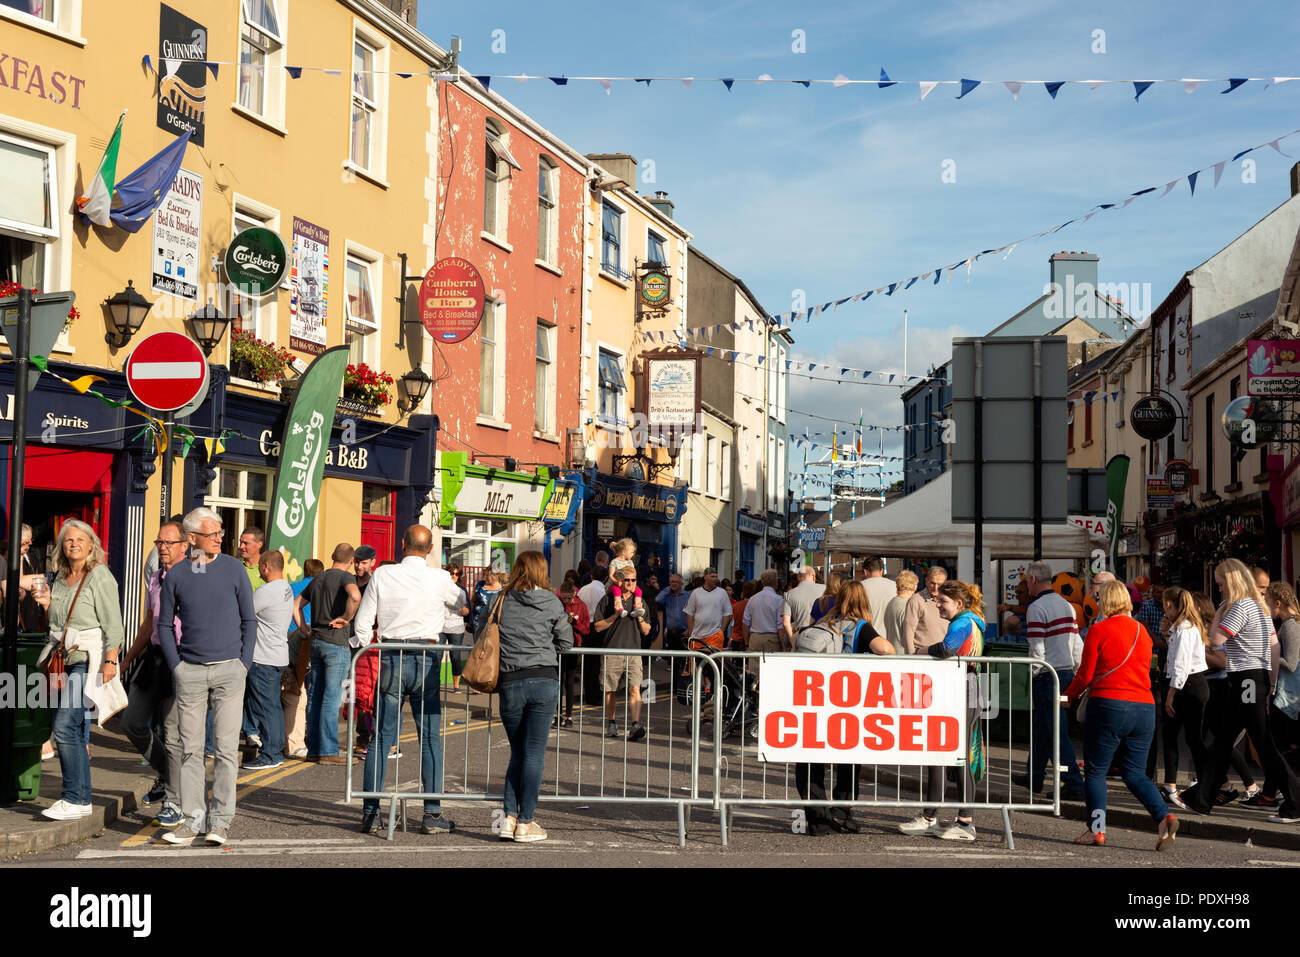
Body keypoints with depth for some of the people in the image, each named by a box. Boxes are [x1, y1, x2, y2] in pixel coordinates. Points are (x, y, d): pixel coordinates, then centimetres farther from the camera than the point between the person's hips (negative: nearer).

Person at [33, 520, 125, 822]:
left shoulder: (100, 576, -6)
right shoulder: (60, 577, 16)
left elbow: (113, 623, -10)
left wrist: (110, 660, -18)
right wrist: (47, 604, 6)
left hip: (90, 659, -8)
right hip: (65, 659, 8)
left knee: (65, 726, -15)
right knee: (73, 731, 7)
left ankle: (75, 799, -11)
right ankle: (82, 799, 13)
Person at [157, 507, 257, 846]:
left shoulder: (233, 569, 3)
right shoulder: (176, 574, 5)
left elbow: (249, 620, 7)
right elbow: (164, 623, 12)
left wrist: (243, 664, -1)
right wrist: (176, 666, 2)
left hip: (229, 669, -1)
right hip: (190, 671, 1)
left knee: (225, 748, -3)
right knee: (190, 748, 3)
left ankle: (221, 820, 3)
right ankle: (193, 819, 9)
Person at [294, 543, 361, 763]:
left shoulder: (318, 579, 15)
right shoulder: (345, 577, -8)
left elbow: (296, 605, 22)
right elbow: (355, 596, -30)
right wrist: (346, 618, -15)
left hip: (316, 642, 7)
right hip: (337, 643, -7)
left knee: (315, 697, 9)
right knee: (332, 698, -6)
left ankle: (313, 749, 14)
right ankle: (328, 751, -5)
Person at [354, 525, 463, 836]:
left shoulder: (382, 575, -2)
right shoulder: (439, 579, -4)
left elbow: (362, 624, 1)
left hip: (391, 659, 1)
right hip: (427, 660, -1)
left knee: (381, 737, 6)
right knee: (430, 738, 4)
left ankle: (370, 811, 6)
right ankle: (432, 814, 3)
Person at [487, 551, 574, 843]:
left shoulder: (502, 601, 4)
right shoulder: (551, 602, 3)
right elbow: (566, 642, 8)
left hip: (510, 684, 1)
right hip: (544, 682, -1)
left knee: (518, 753, 15)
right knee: (534, 754, 3)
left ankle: (509, 818, 8)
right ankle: (525, 824, 5)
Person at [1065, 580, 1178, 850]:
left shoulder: (1099, 630, -4)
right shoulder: (1142, 631, 13)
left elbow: (1085, 674, -3)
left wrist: (1068, 696, 15)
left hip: (1109, 705, -5)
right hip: (1145, 707, 5)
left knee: (1096, 771, 7)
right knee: (1135, 772, 12)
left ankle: (1097, 829, 3)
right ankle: (1164, 816, -8)